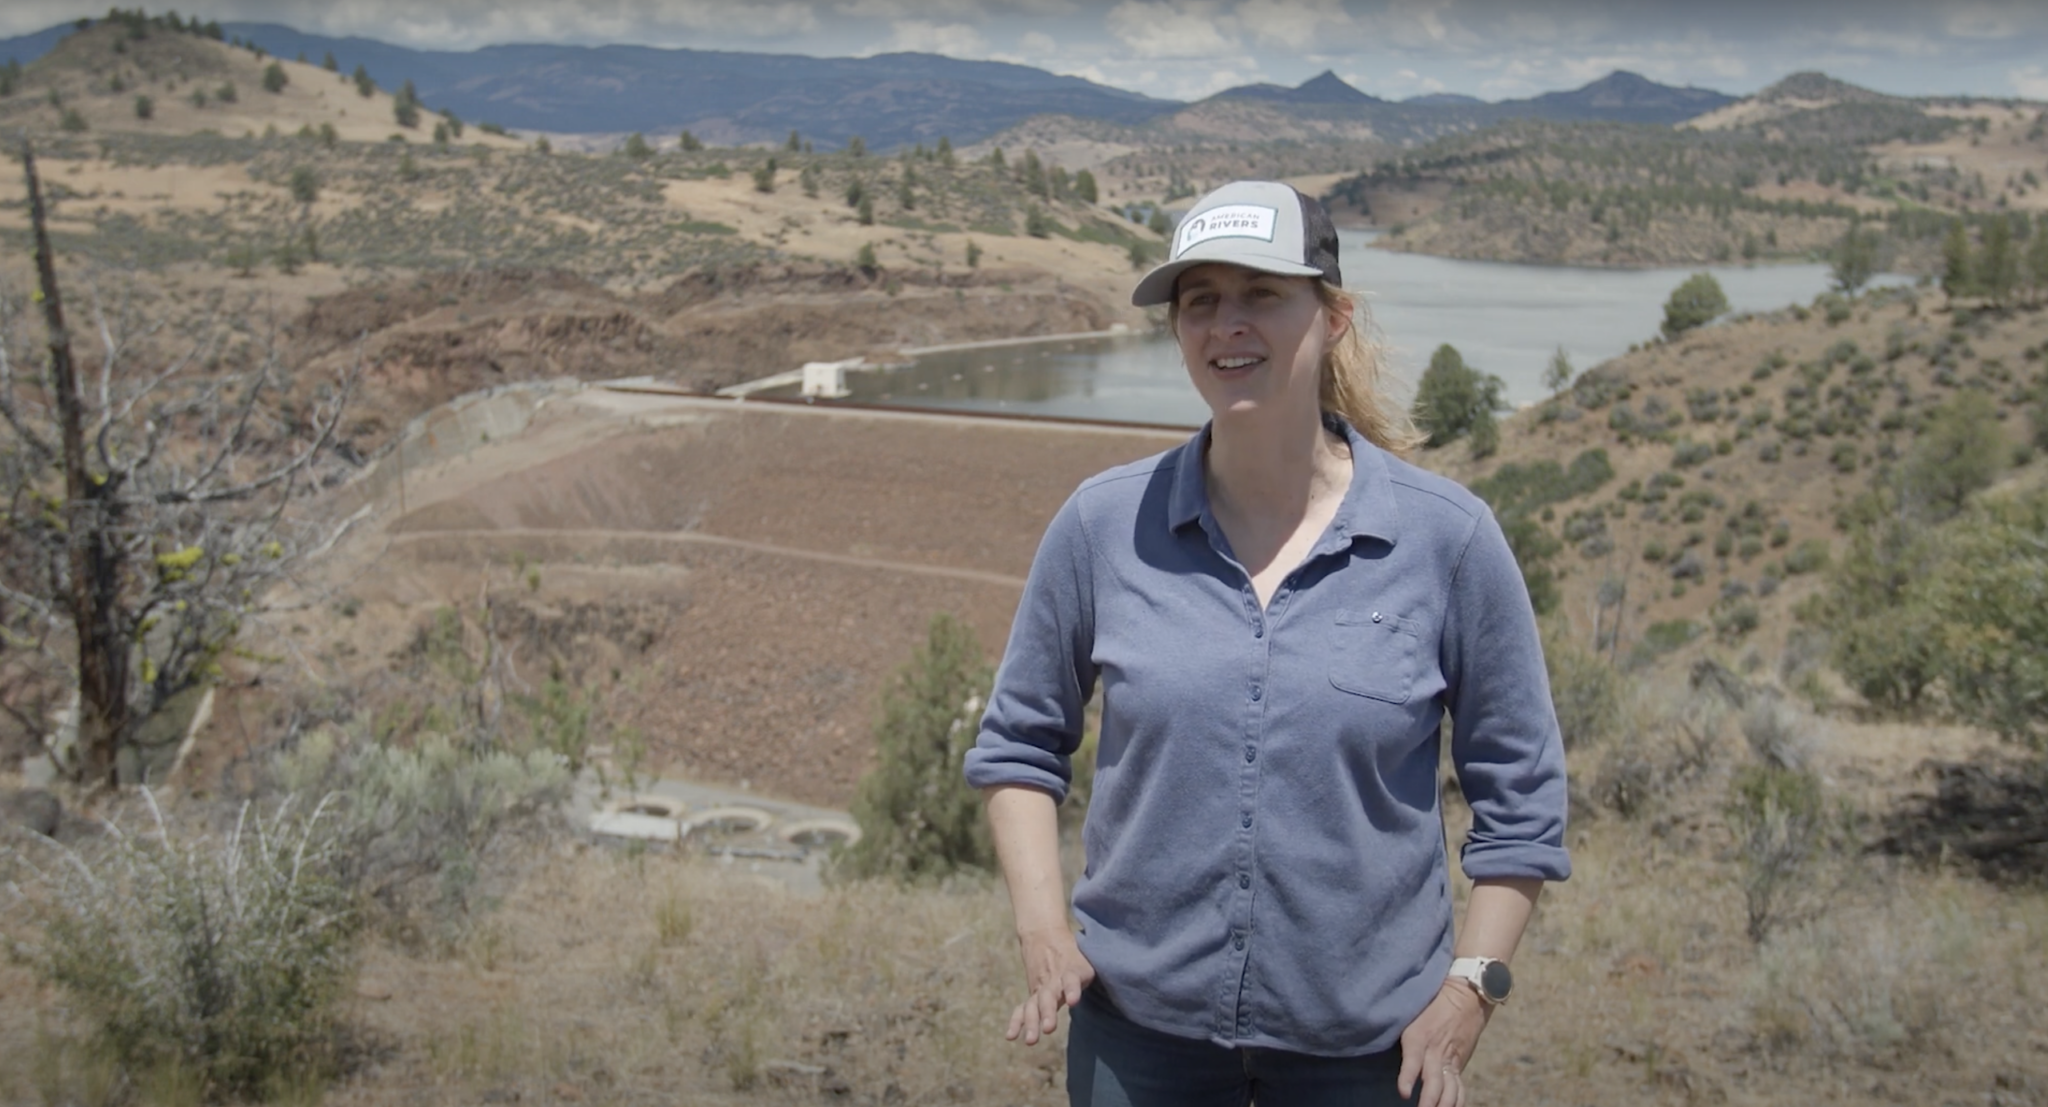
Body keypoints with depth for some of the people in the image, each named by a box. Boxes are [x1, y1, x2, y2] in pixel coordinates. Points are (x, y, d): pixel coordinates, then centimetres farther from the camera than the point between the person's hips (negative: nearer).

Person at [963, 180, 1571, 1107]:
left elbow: (1519, 796, 1)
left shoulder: (1445, 536, -7)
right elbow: (1018, 742, 7)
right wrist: (1041, 928, -2)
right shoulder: (1105, 524, -4)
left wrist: (1469, 985, -5)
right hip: (1139, 1026, 1)